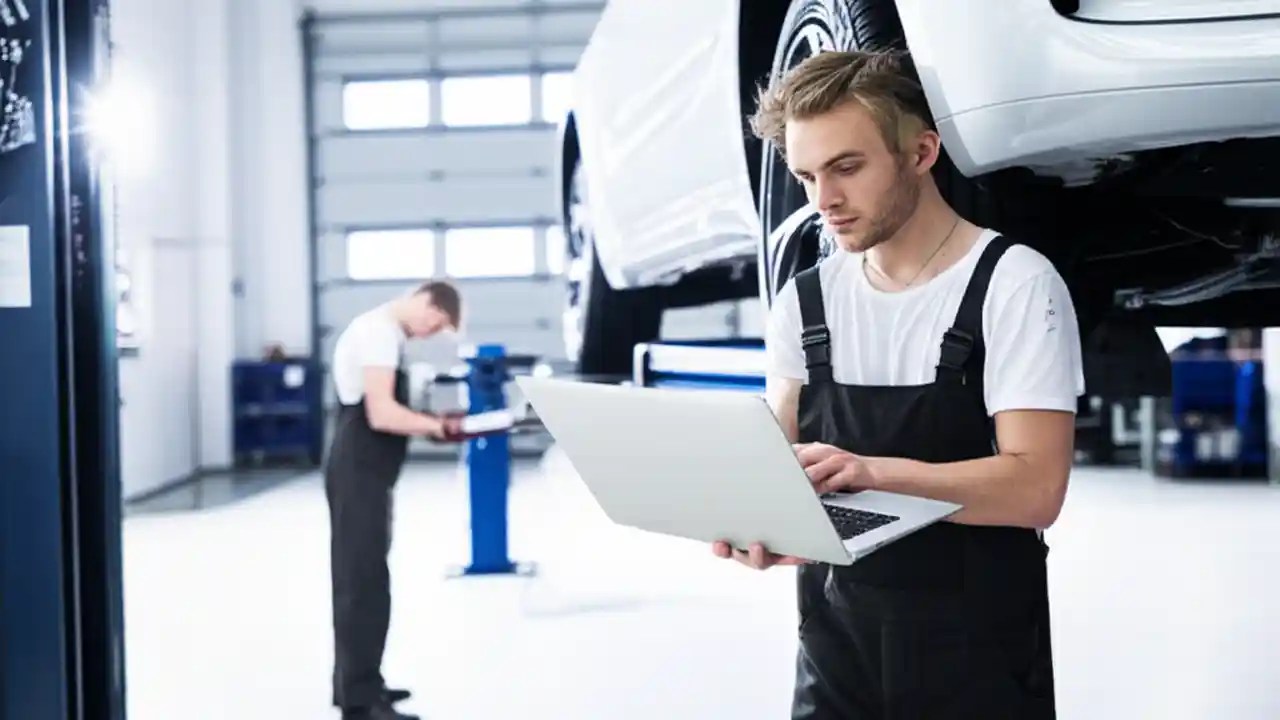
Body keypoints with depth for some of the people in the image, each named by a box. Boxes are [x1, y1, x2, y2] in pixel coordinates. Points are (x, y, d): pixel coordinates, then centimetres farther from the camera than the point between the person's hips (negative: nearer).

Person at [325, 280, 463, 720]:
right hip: (359, 474, -11)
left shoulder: (384, 330, 17)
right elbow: (382, 415, -23)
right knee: (366, 582, -8)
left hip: (365, 473, 11)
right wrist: (435, 425, -11)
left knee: (360, 579, 16)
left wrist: (428, 424, 9)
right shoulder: (380, 332, -15)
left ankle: (355, 684, 27)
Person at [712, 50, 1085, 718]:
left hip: (977, 653, -4)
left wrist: (873, 472, -32)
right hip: (833, 646, 4)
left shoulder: (1014, 284, -11)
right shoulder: (802, 301, 6)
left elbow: (1035, 488, -19)